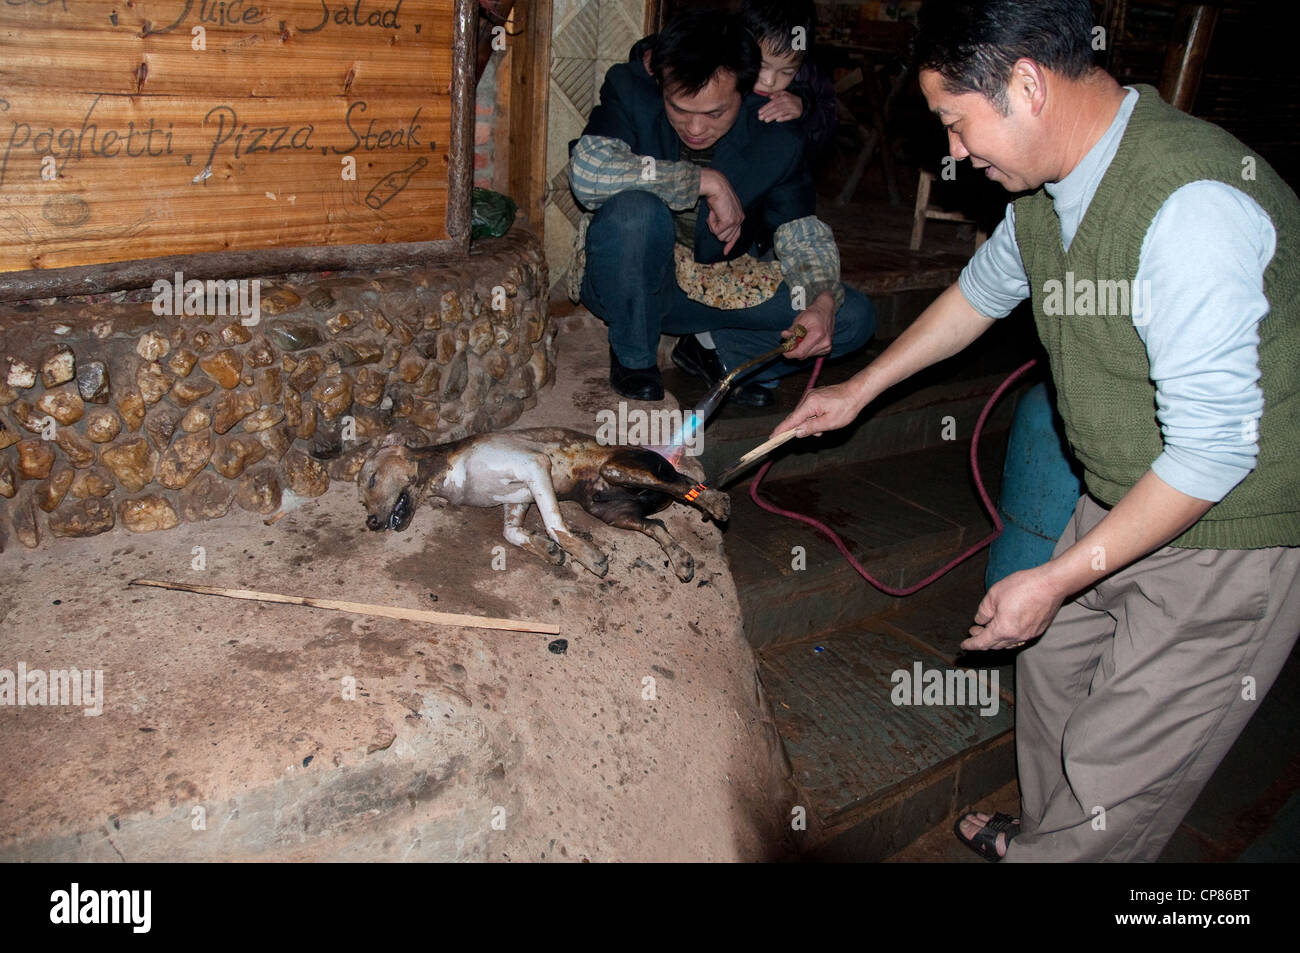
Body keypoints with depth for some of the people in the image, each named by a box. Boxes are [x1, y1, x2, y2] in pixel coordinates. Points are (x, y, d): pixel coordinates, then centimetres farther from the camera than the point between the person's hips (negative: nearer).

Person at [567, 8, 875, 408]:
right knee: (635, 210, -38)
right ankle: (633, 357, -10)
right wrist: (707, 181, -30)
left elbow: (804, 235, -4)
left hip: (719, 285, 3)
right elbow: (588, 172, -36)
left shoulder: (776, 139, -11)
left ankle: (716, 353, 3)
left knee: (854, 318, -10)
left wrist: (823, 302, -27)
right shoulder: (629, 90, -18)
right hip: (627, 284, -2)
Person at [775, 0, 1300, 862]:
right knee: (1054, 659, 22)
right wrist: (859, 390, 24)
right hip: (1125, 501, 8)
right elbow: (982, 291, 17)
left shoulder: (1192, 207, -32)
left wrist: (1057, 580, -22)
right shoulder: (1050, 185, -3)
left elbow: (1213, 451, -29)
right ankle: (1042, 834, 46)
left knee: (1114, 771, 2)